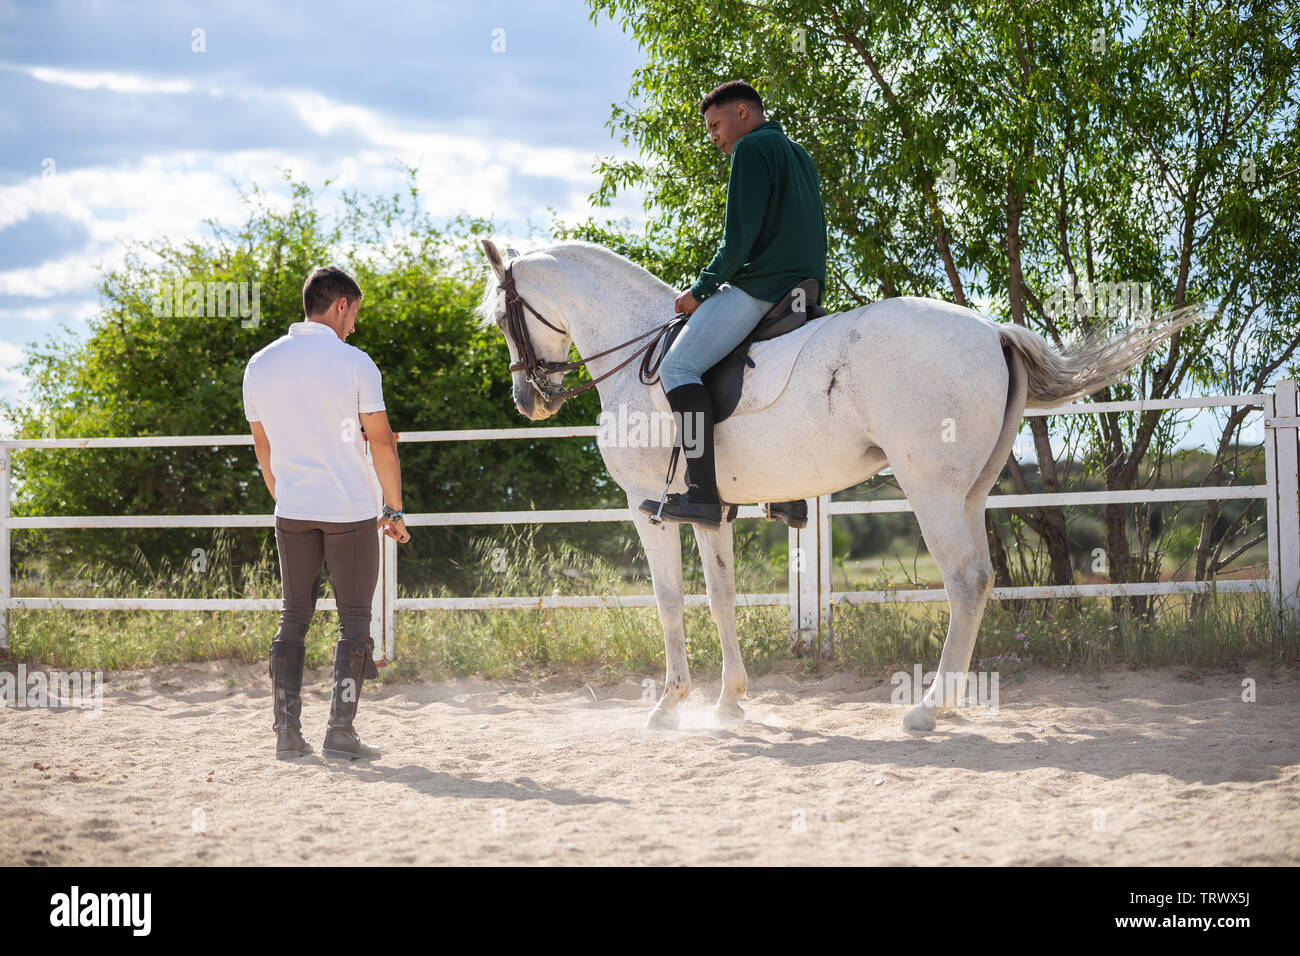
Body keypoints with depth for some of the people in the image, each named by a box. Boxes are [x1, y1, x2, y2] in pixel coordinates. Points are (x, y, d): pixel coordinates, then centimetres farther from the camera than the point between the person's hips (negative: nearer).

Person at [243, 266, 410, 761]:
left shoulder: (260, 365, 5)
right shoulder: (353, 362, -8)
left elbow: (263, 448, 13)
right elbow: (381, 444, -6)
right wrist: (395, 509, 4)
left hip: (293, 514, 4)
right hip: (350, 510, -4)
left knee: (293, 621, 10)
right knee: (354, 622, 3)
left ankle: (287, 732, 6)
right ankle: (340, 731, -1)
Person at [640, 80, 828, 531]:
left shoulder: (752, 148, -5)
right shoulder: (800, 156, 25)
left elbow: (740, 237, -14)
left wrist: (701, 289, -7)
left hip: (760, 286, -10)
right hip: (806, 287, 10)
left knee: (678, 367, -17)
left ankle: (703, 493, -30)